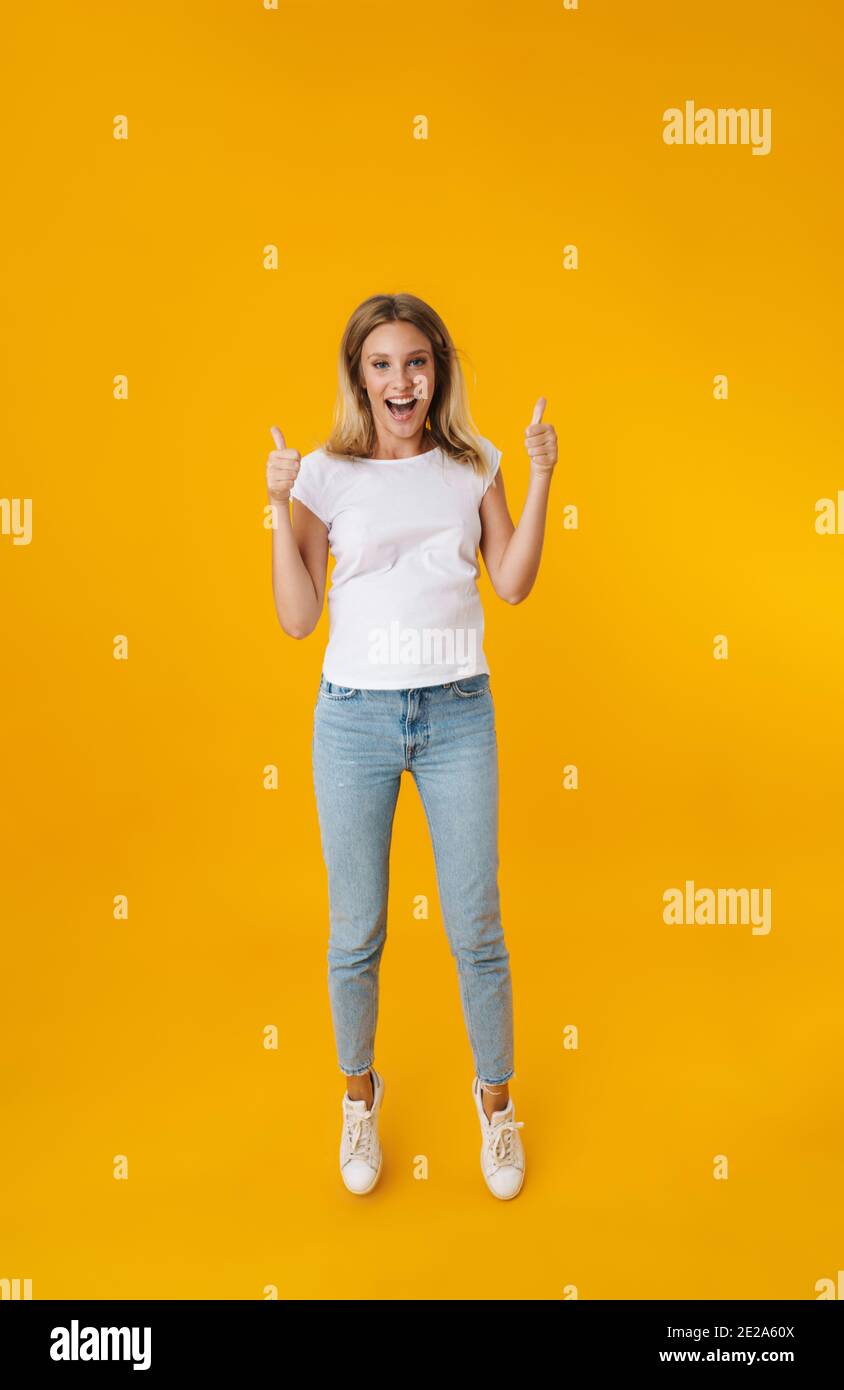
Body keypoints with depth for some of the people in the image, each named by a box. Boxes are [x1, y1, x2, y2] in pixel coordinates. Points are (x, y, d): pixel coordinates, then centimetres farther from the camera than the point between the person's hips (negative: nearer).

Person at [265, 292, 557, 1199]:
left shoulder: (473, 464, 6)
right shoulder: (327, 473, 1)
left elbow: (513, 583, 1)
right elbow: (298, 619, -2)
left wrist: (541, 478, -4)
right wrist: (281, 506, -10)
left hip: (457, 715, 1)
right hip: (355, 716, 0)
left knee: (476, 930, 6)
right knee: (355, 935, 10)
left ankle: (497, 1101, 30)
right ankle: (360, 1099, 34)